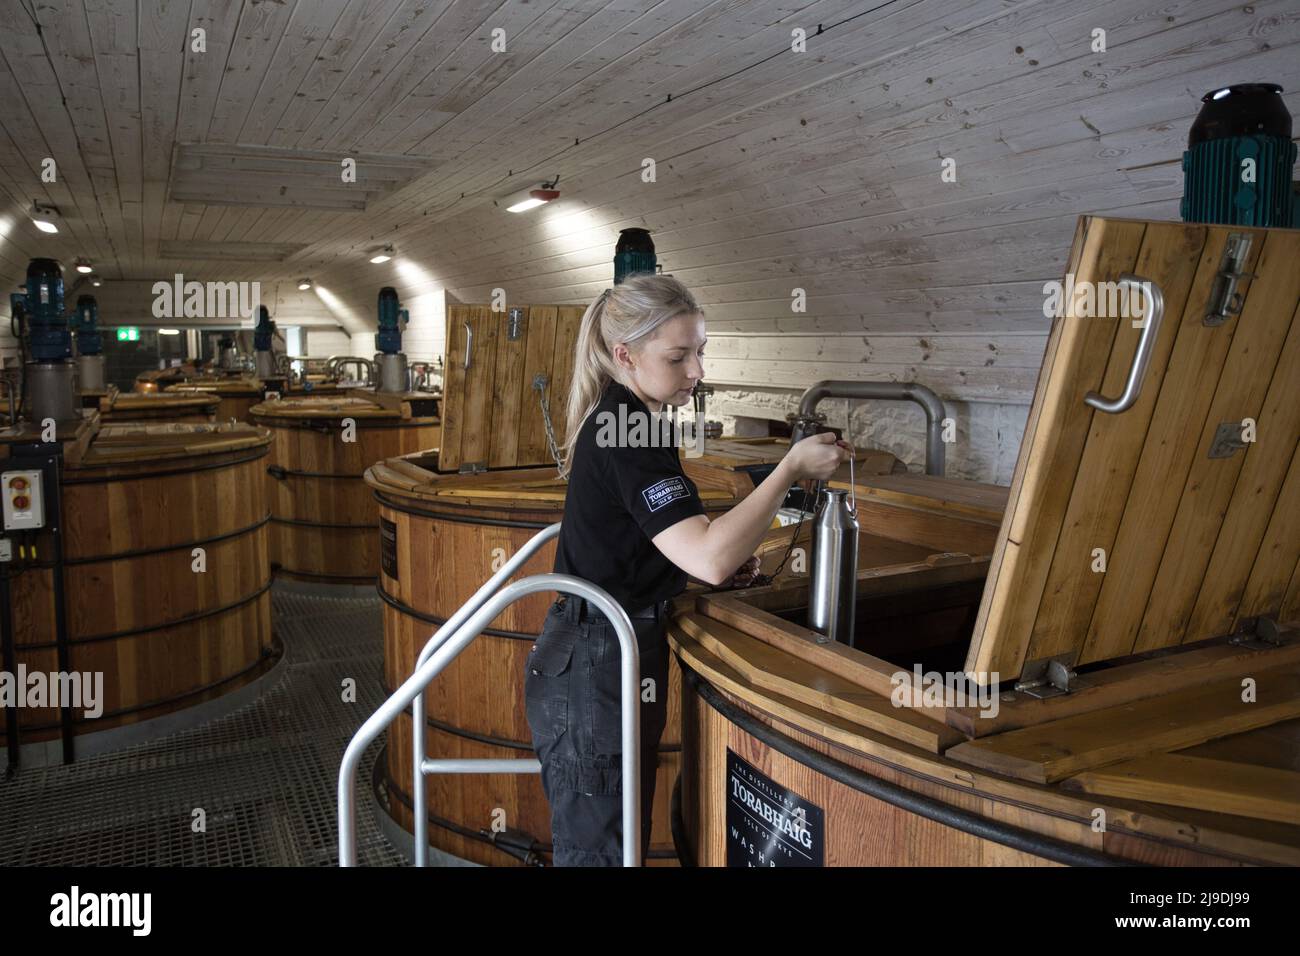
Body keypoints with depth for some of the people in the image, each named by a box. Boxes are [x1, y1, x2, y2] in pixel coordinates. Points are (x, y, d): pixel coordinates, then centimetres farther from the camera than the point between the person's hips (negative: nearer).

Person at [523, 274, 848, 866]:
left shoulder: (616, 419, 10)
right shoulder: (628, 432, -21)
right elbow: (709, 559, -30)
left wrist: (726, 560, 5)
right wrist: (791, 469, -23)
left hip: (590, 665, 10)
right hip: (596, 675, -10)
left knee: (591, 844, 21)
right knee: (598, 848, 3)